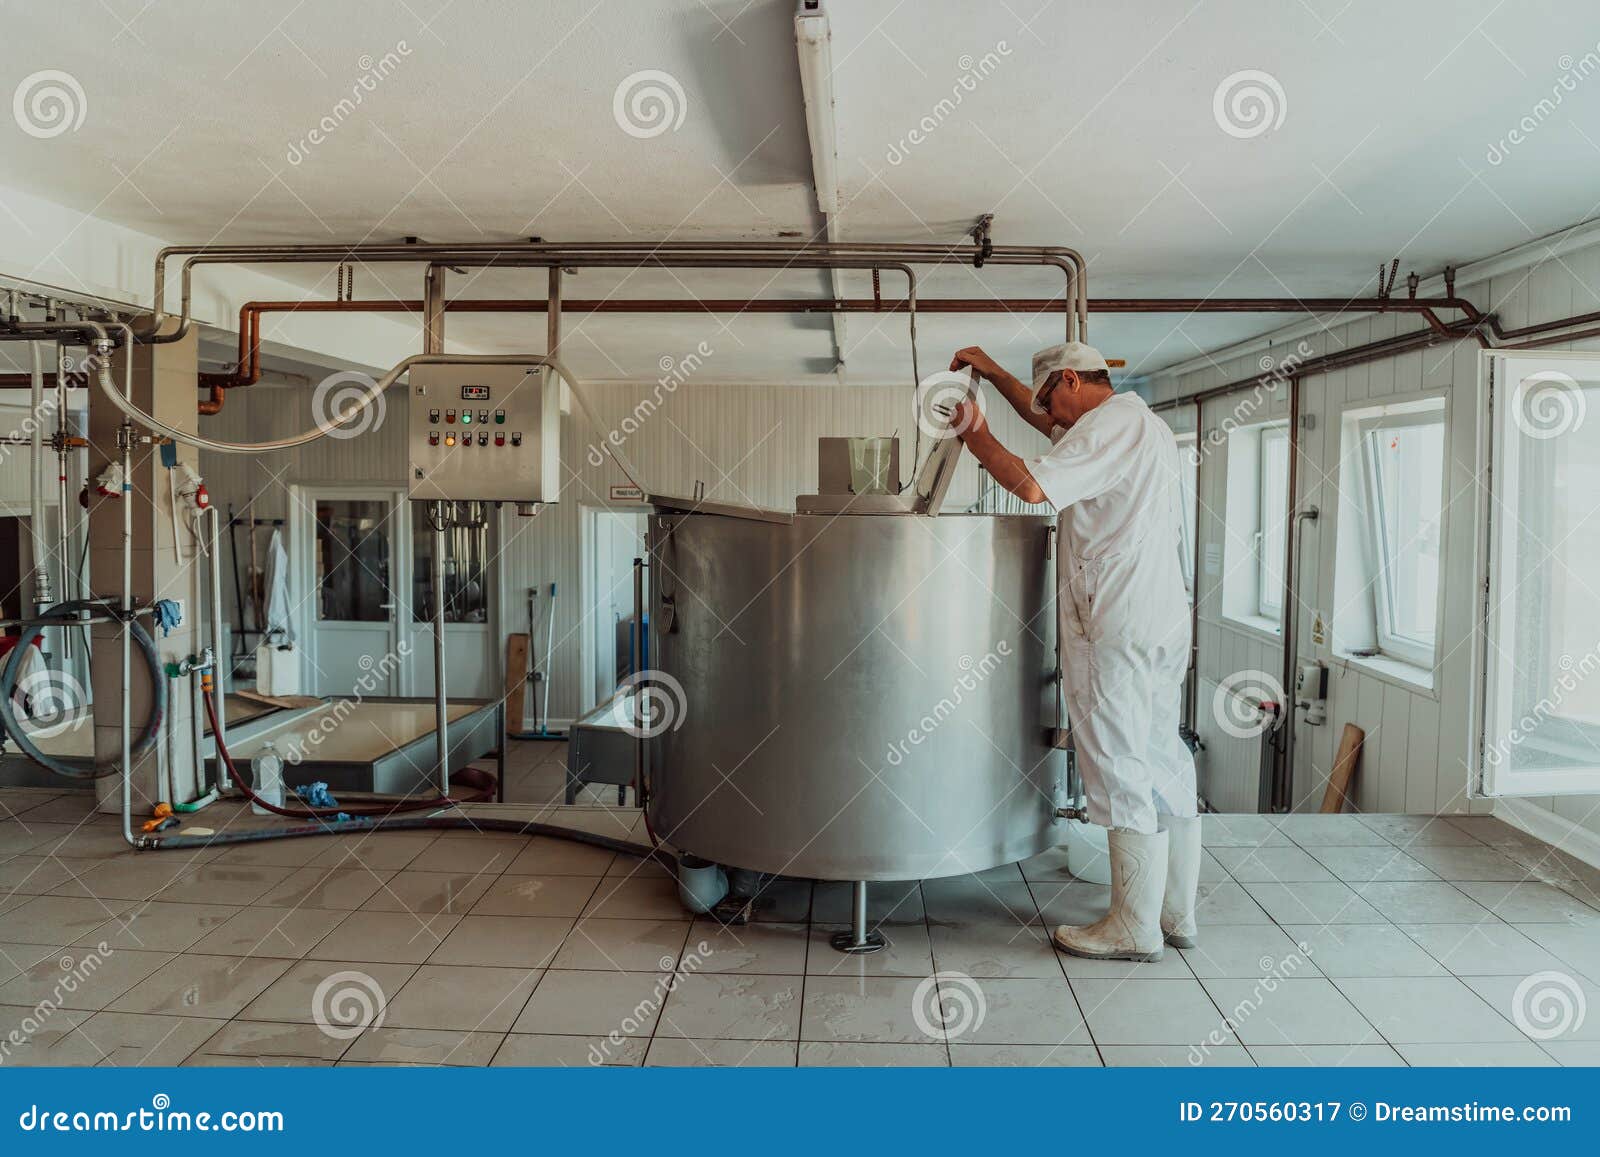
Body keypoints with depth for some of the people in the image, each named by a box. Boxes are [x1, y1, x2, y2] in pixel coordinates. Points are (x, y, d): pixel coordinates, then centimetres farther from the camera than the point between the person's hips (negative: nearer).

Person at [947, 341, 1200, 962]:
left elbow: (1031, 484, -22)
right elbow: (1050, 423, 36)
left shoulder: (1110, 423, -10)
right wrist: (993, 373, 34)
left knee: (1123, 770, -4)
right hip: (1162, 623, 10)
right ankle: (1175, 914, 22)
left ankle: (1135, 927, 4)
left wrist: (976, 434, -7)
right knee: (1163, 762, 13)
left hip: (1118, 630, -10)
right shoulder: (1144, 423, 22)